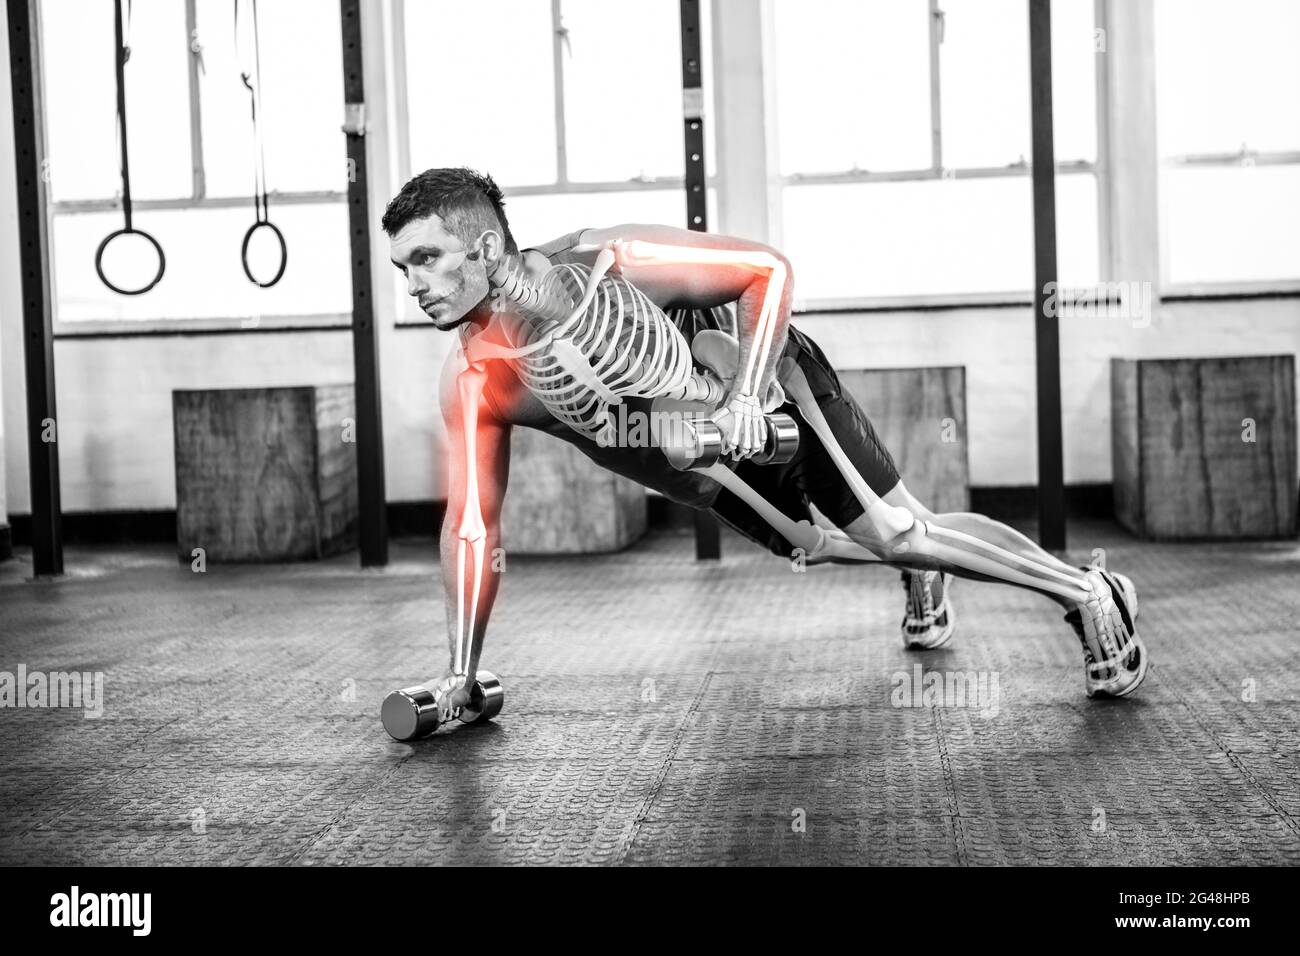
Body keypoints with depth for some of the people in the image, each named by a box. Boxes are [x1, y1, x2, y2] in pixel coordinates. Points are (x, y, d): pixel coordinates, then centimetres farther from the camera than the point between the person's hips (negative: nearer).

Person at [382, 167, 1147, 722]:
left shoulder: (604, 263, -34)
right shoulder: (471, 383, -17)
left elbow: (767, 269, -27)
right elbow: (472, 524, -9)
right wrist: (461, 672, -8)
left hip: (773, 392, -6)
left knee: (903, 534, -6)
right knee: (812, 547, 23)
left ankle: (1091, 596, 12)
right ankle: (923, 581, 55)